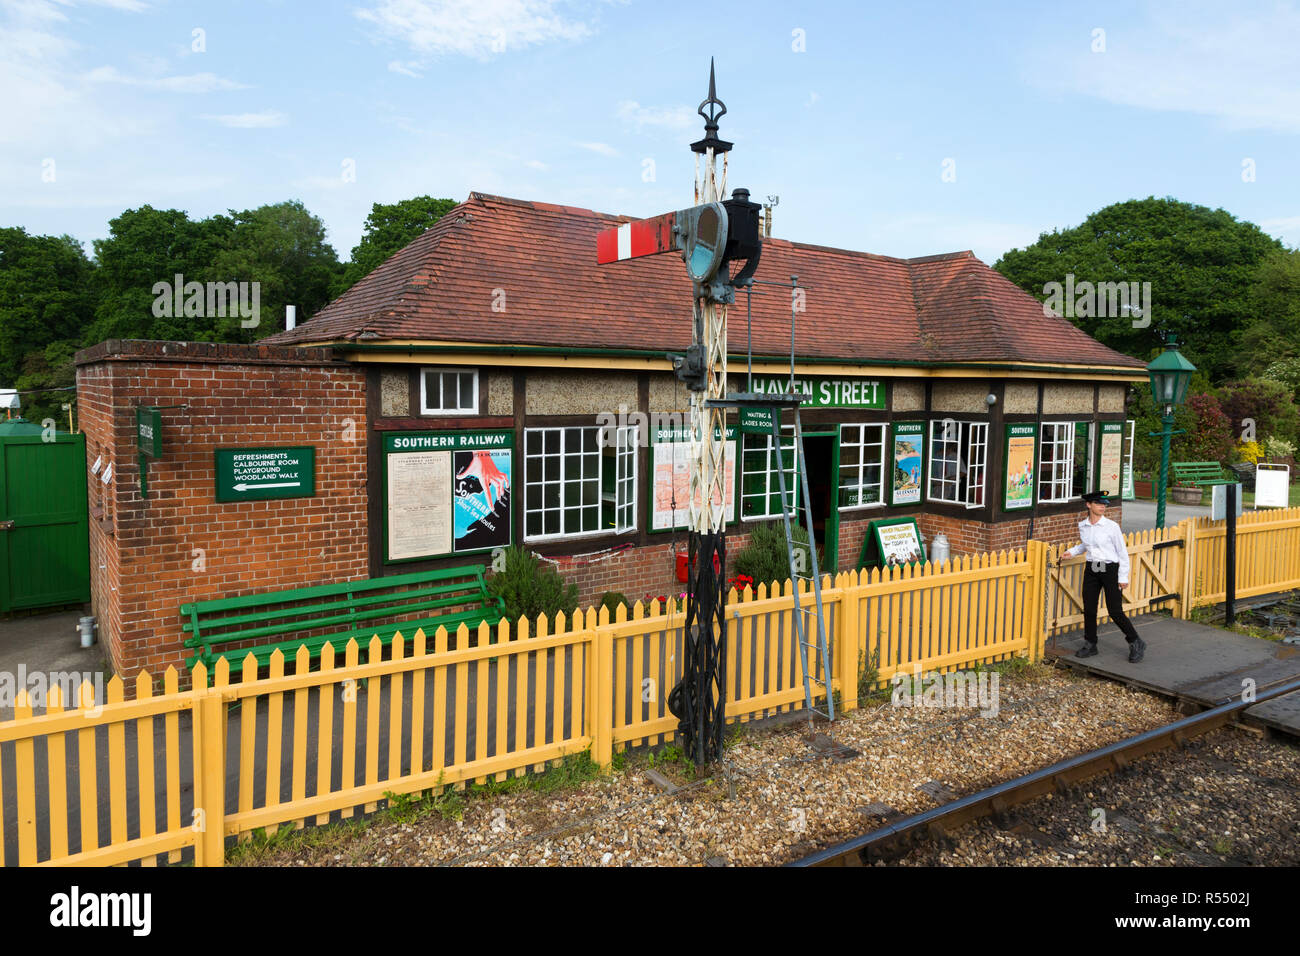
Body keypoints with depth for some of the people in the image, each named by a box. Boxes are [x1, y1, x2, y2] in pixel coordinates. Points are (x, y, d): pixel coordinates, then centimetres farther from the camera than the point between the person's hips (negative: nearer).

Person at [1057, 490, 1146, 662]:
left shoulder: (1111, 526, -11)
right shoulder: (1082, 526, 2)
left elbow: (1122, 552, -6)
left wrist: (1123, 577, -8)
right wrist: (1073, 551, 7)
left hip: (1110, 569, -4)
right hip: (1091, 569, 5)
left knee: (1115, 611, -3)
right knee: (1089, 609, 6)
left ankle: (1136, 644, 16)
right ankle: (1090, 644, 21)